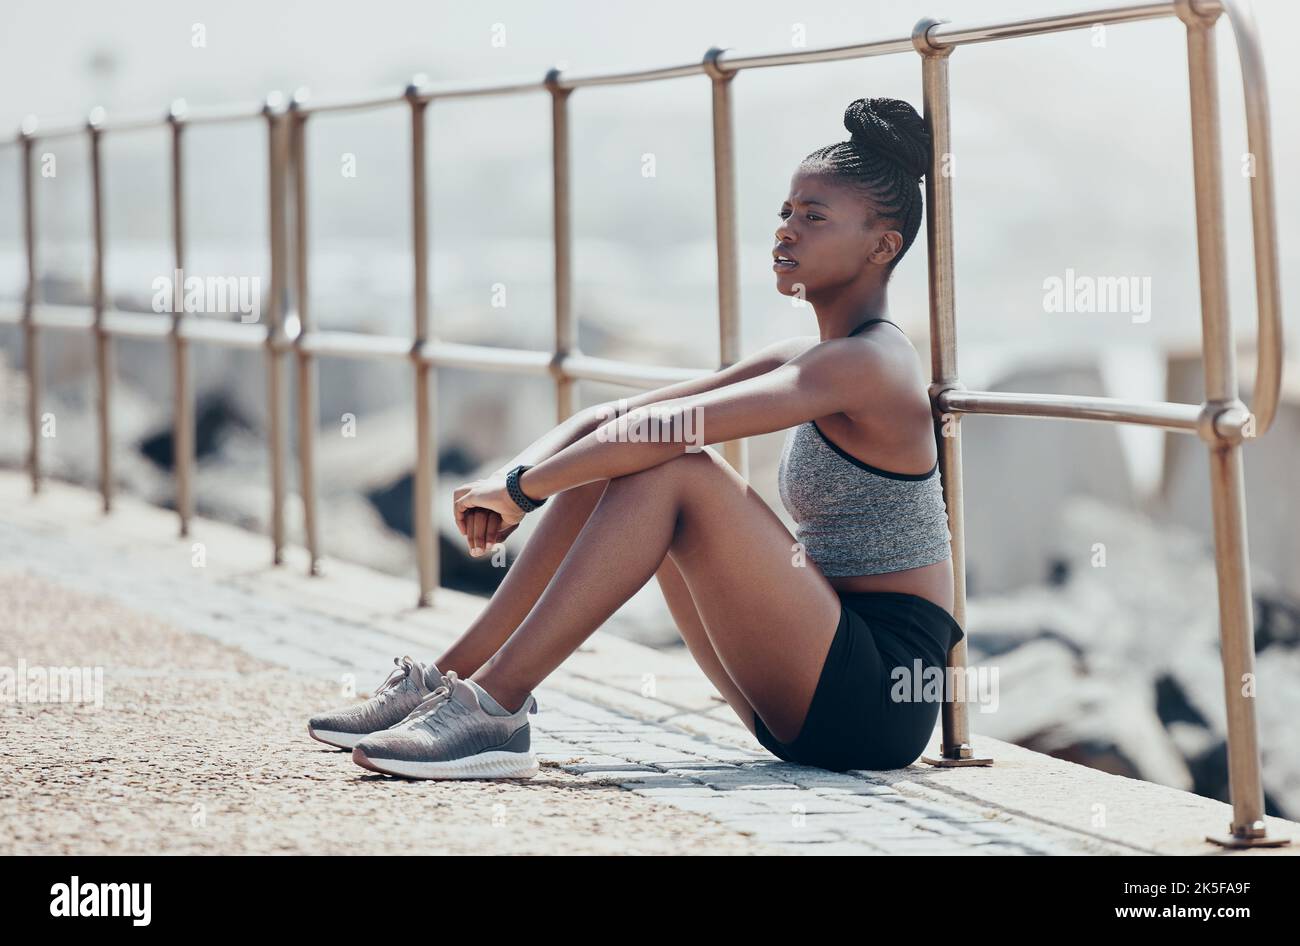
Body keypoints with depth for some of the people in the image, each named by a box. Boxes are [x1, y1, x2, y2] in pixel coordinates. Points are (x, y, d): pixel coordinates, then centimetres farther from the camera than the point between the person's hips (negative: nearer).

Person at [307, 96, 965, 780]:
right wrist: (517, 477, -8)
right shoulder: (804, 361, 14)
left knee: (672, 469, -22)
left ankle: (494, 706, -24)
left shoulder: (869, 364, -15)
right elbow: (613, 416, 9)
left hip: (880, 697, -9)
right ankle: (448, 679, 2)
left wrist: (525, 489, -17)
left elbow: (664, 429, -24)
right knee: (614, 462, 4)